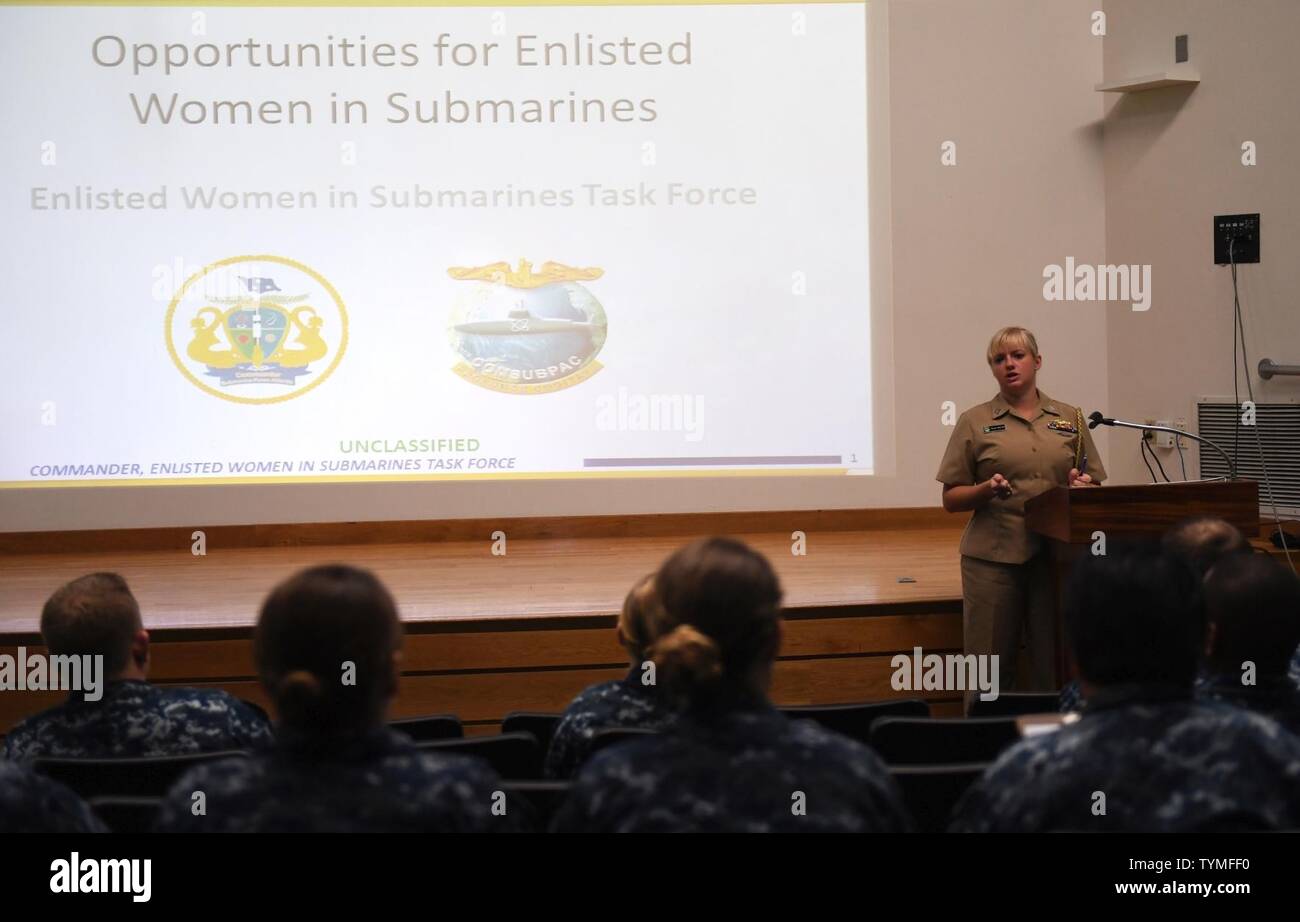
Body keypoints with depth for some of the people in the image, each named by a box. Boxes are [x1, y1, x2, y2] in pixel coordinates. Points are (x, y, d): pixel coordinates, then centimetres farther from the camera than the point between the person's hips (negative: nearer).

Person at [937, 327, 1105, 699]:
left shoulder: (1070, 418, 12)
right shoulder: (974, 422, 6)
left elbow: (1095, 485, 14)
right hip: (993, 555, -2)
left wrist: (1081, 485, -8)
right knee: (990, 667, -2)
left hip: (1057, 554, 2)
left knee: (1053, 666, 2)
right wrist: (985, 490, -14)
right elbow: (951, 499, 6)